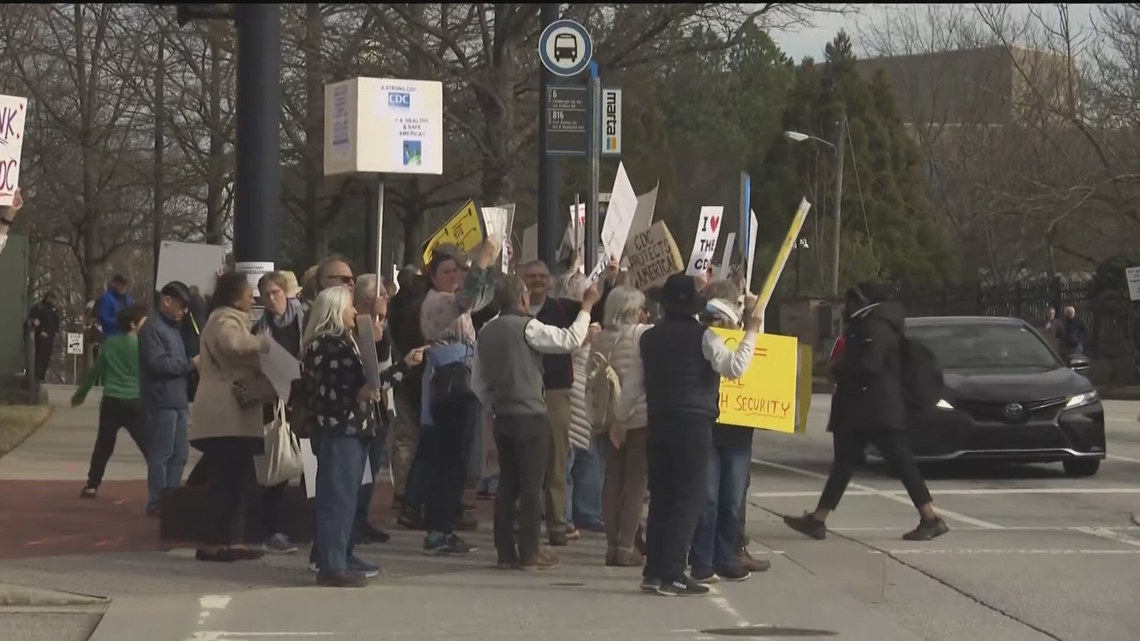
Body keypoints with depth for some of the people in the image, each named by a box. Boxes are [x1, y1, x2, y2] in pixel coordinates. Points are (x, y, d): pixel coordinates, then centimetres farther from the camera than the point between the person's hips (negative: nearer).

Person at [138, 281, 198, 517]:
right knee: (161, 453, -7)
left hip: (178, 400, 9)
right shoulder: (152, 328, -10)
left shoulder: (173, 328, 20)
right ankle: (157, 503, -4)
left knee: (180, 454, 10)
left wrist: (193, 363, 8)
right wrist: (191, 363, -14)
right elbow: (157, 364, -20)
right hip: (161, 402, -9)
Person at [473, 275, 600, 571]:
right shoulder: (527, 327, -12)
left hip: (502, 417, 7)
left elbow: (478, 383, 13)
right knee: (532, 486, -3)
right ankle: (529, 553, -3)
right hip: (531, 416, -7)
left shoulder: (487, 332, 9)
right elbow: (570, 339, -16)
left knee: (507, 484, 9)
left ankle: (505, 552, 10)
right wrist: (587, 306, -6)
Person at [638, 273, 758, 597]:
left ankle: (654, 570, 9)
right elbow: (735, 366, -17)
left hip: (659, 423, 6)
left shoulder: (650, 337, 10)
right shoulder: (701, 335, -8)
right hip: (693, 424, -6)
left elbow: (638, 382, 13)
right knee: (689, 498, -4)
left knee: (661, 497, 10)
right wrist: (751, 333, -8)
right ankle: (671, 574, -11)